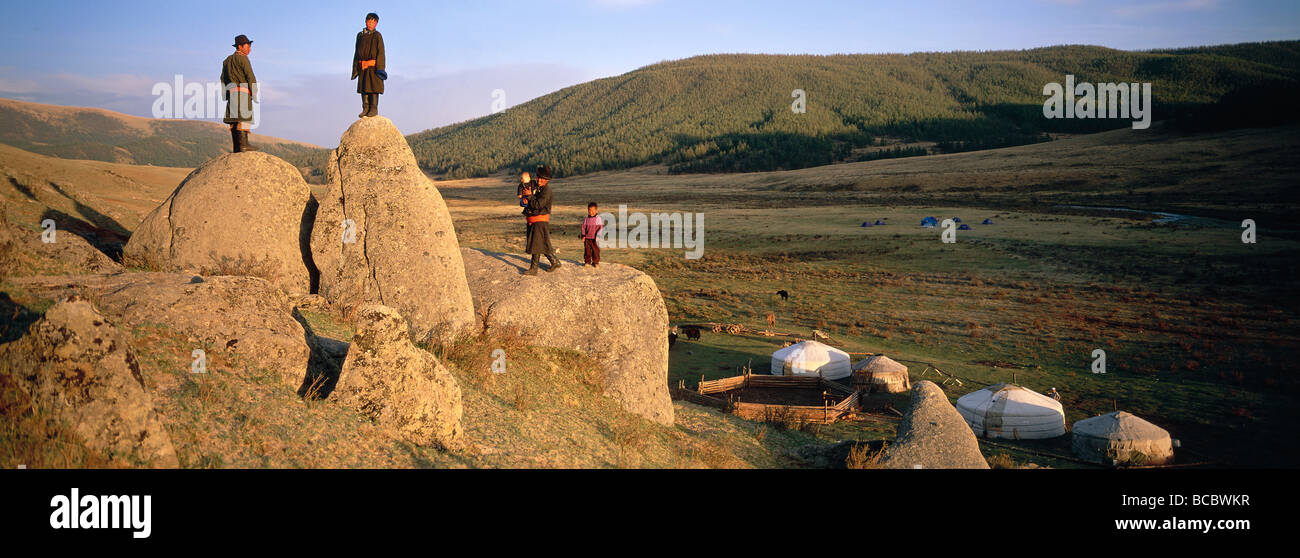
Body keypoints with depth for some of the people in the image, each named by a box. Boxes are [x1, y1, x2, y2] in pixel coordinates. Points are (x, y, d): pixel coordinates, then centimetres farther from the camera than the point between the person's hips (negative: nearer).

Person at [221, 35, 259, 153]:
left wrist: (225, 95, 18)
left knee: (234, 120, 3)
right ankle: (243, 144, -23)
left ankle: (237, 147, 0)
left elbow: (223, 79, 19)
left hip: (230, 91, 8)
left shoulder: (227, 60, 21)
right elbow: (250, 77, -10)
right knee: (243, 118, -13)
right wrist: (254, 93, -3)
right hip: (242, 90, -8)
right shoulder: (243, 59, -4)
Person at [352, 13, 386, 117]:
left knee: (373, 87, -5)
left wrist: (379, 67, -15)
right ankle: (365, 109, 10)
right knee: (363, 87, 5)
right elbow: (356, 52, 15)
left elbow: (380, 52, -6)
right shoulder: (360, 35, 13)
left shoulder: (377, 36, -1)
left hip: (373, 65, -5)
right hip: (362, 67, 5)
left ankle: (374, 109, -1)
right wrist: (355, 68, 10)